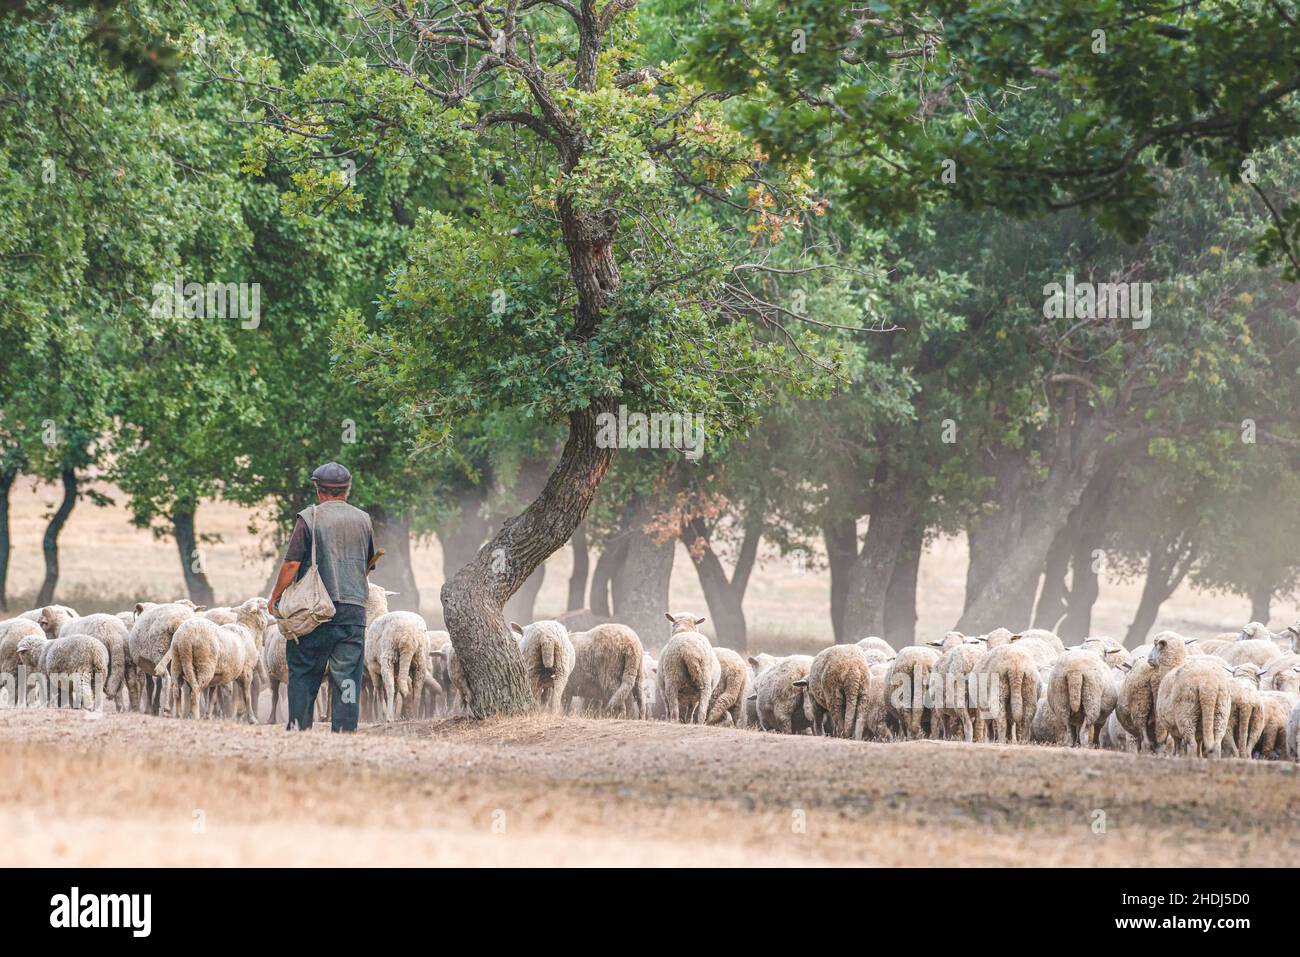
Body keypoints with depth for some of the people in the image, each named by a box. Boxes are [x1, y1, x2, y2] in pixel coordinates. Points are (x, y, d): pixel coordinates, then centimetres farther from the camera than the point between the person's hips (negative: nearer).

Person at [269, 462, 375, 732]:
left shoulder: (309, 518, -5)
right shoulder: (363, 520, 8)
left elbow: (292, 564, -9)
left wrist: (275, 598, 1)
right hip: (354, 606, 3)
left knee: (303, 670, 6)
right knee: (347, 674, 3)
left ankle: (299, 725, 3)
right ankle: (344, 728, 0)